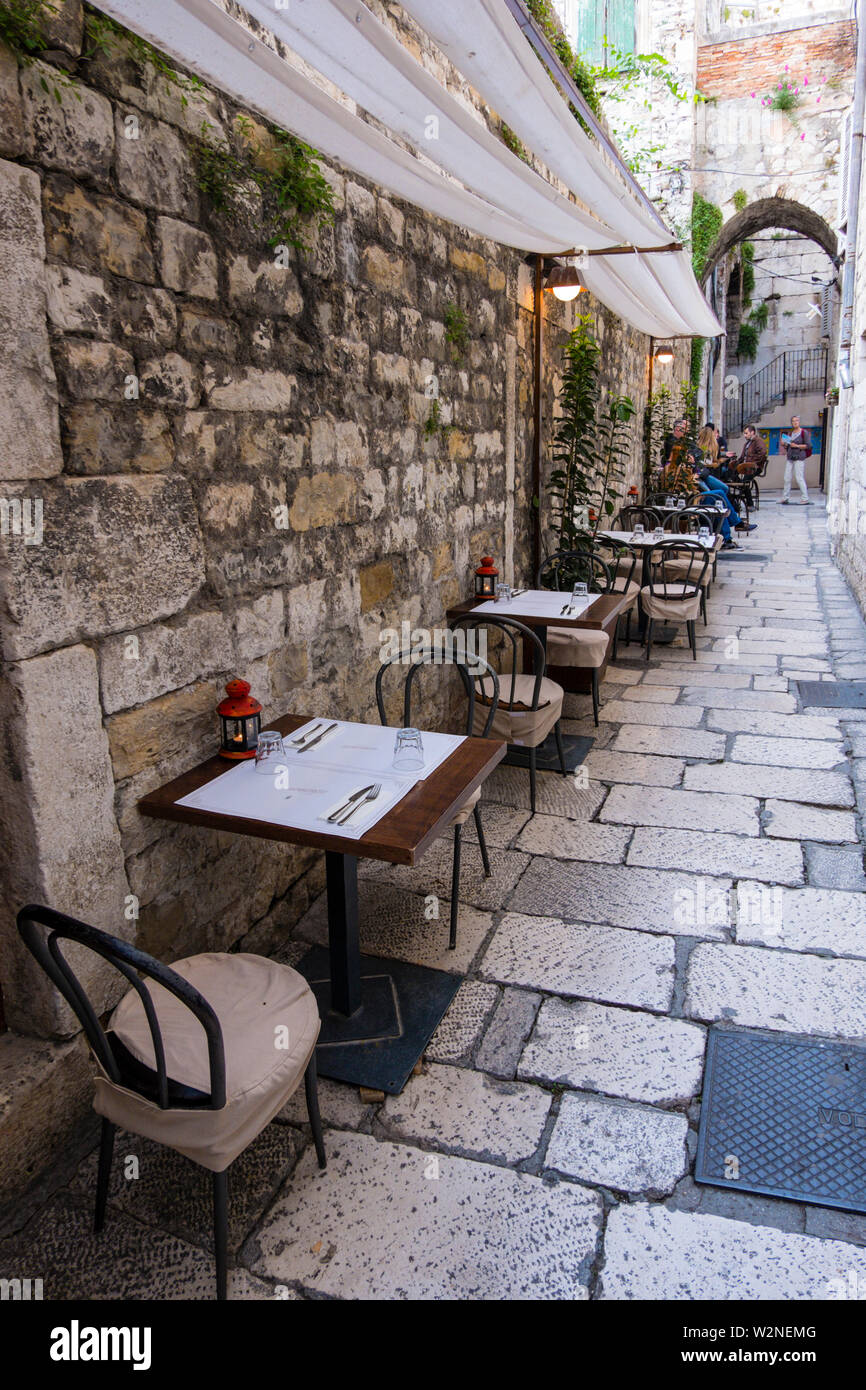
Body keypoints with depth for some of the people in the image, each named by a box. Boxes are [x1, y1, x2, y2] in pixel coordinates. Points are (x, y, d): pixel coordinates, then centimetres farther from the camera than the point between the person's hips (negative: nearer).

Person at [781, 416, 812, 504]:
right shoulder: (790, 433, 17)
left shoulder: (804, 432, -2)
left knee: (799, 478, -10)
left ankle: (806, 499, -5)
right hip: (790, 458, 6)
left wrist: (797, 446, -13)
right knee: (787, 478, 2)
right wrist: (784, 444, 4)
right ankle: (785, 498, 12)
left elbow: (808, 445, -7)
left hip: (799, 458, -6)